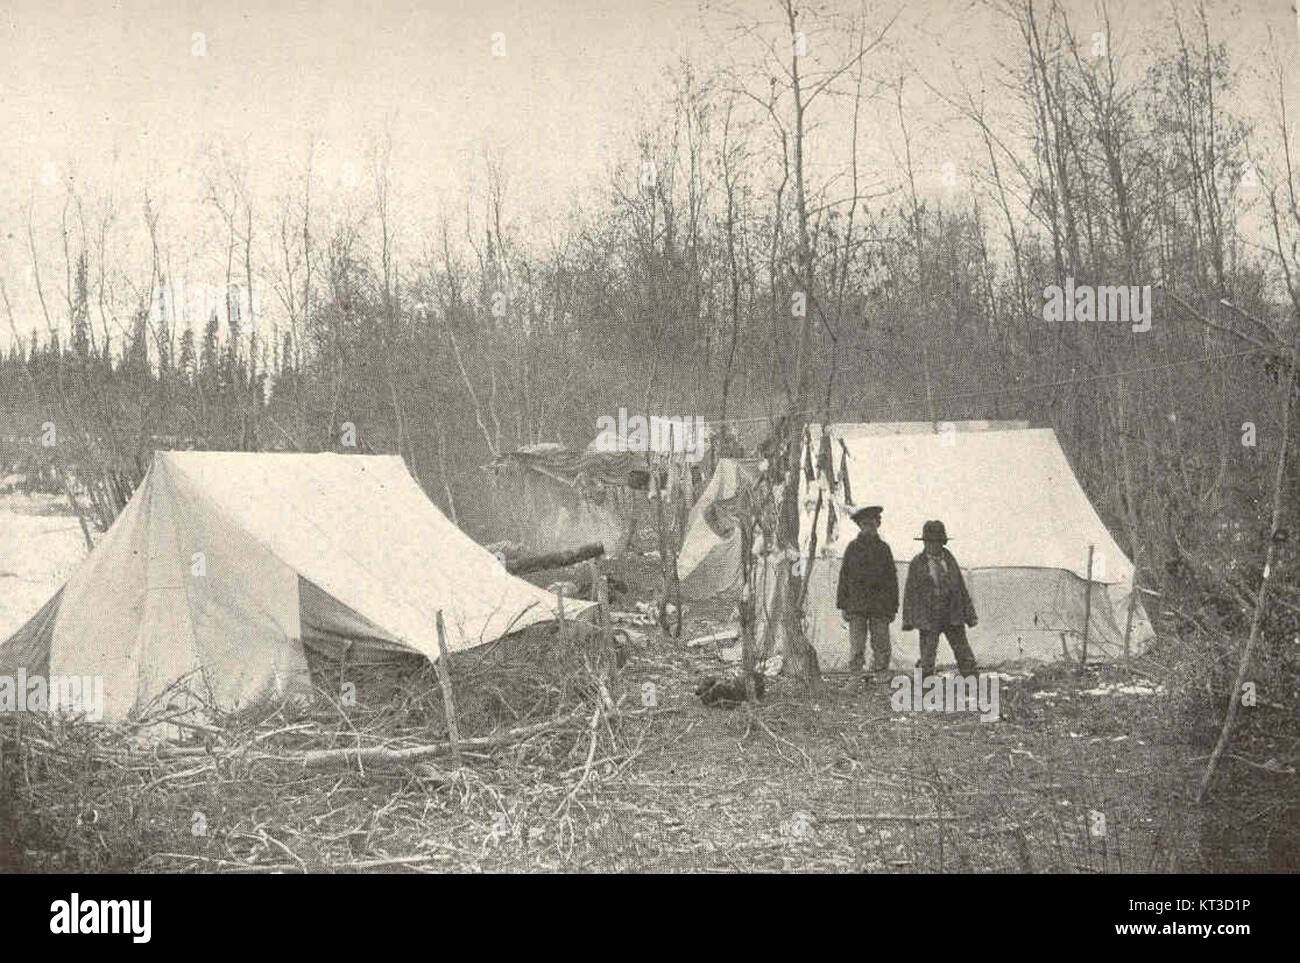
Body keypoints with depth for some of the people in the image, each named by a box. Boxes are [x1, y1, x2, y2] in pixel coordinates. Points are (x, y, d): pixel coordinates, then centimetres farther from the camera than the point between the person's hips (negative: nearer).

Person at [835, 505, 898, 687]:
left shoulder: (883, 548, 12)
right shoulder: (853, 547, 7)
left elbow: (892, 579, 13)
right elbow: (844, 577, 6)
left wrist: (893, 607, 7)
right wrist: (843, 605, -1)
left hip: (880, 607, 2)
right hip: (857, 607, -2)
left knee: (882, 648, -2)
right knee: (856, 649, -5)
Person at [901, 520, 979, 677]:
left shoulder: (950, 560, 10)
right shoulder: (917, 564, 0)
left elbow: (961, 588, 12)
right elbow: (910, 592, -1)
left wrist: (970, 615, 9)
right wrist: (908, 620, -7)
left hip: (953, 616, 3)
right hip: (928, 618, -3)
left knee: (964, 655, 0)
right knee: (927, 659, -1)